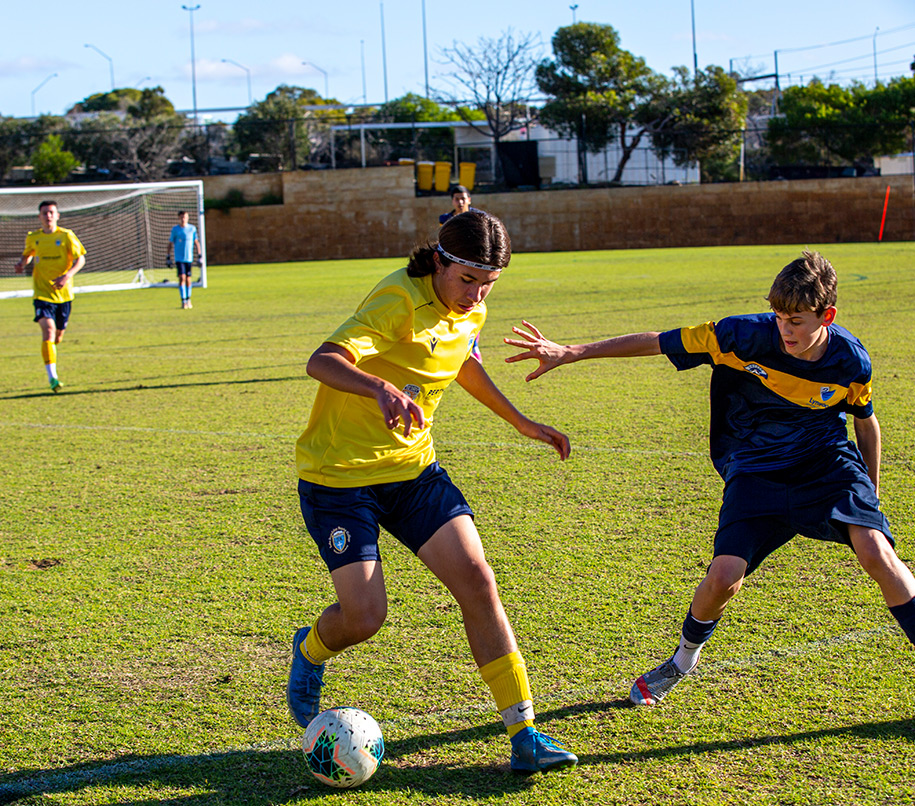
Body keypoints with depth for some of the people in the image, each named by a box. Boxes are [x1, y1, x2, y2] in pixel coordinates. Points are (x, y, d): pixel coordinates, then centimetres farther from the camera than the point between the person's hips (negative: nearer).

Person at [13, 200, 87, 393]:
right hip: (42, 293, -1)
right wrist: (22, 264, -1)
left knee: (58, 334, 12)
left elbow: (80, 258, -6)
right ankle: (52, 376, -22)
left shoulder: (66, 236, -4)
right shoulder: (33, 238, 3)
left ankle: (50, 352, 51)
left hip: (63, 293, 1)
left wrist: (68, 275, -22)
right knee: (48, 330, -20)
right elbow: (27, 254, 22)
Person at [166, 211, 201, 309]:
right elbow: (170, 243, 6)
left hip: (189, 258, 2)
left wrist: (199, 256, 6)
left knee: (188, 279, 6)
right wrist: (168, 257, 4)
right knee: (182, 278, -13)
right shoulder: (175, 229, 1)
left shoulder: (192, 228, 4)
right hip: (179, 258, -2)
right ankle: (183, 301, -12)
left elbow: (196, 242, 11)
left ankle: (188, 300, 21)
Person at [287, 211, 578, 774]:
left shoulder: (470, 312, 1)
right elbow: (323, 361, -39)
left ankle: (524, 735, -3)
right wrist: (381, 388, -58)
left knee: (477, 581, -8)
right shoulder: (401, 301, -24)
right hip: (339, 474, -6)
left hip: (413, 467, 6)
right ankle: (311, 651, 27)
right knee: (363, 616, -12)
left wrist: (521, 422, 26)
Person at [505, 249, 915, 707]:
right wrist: (569, 353, -20)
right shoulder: (748, 336, -21)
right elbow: (656, 343, -16)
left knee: (875, 551, -24)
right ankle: (684, 659, 18)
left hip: (827, 461, 0)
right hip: (755, 467, 0)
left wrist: (871, 495, 14)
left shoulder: (850, 361, -15)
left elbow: (866, 422, 7)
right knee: (724, 576, -15)